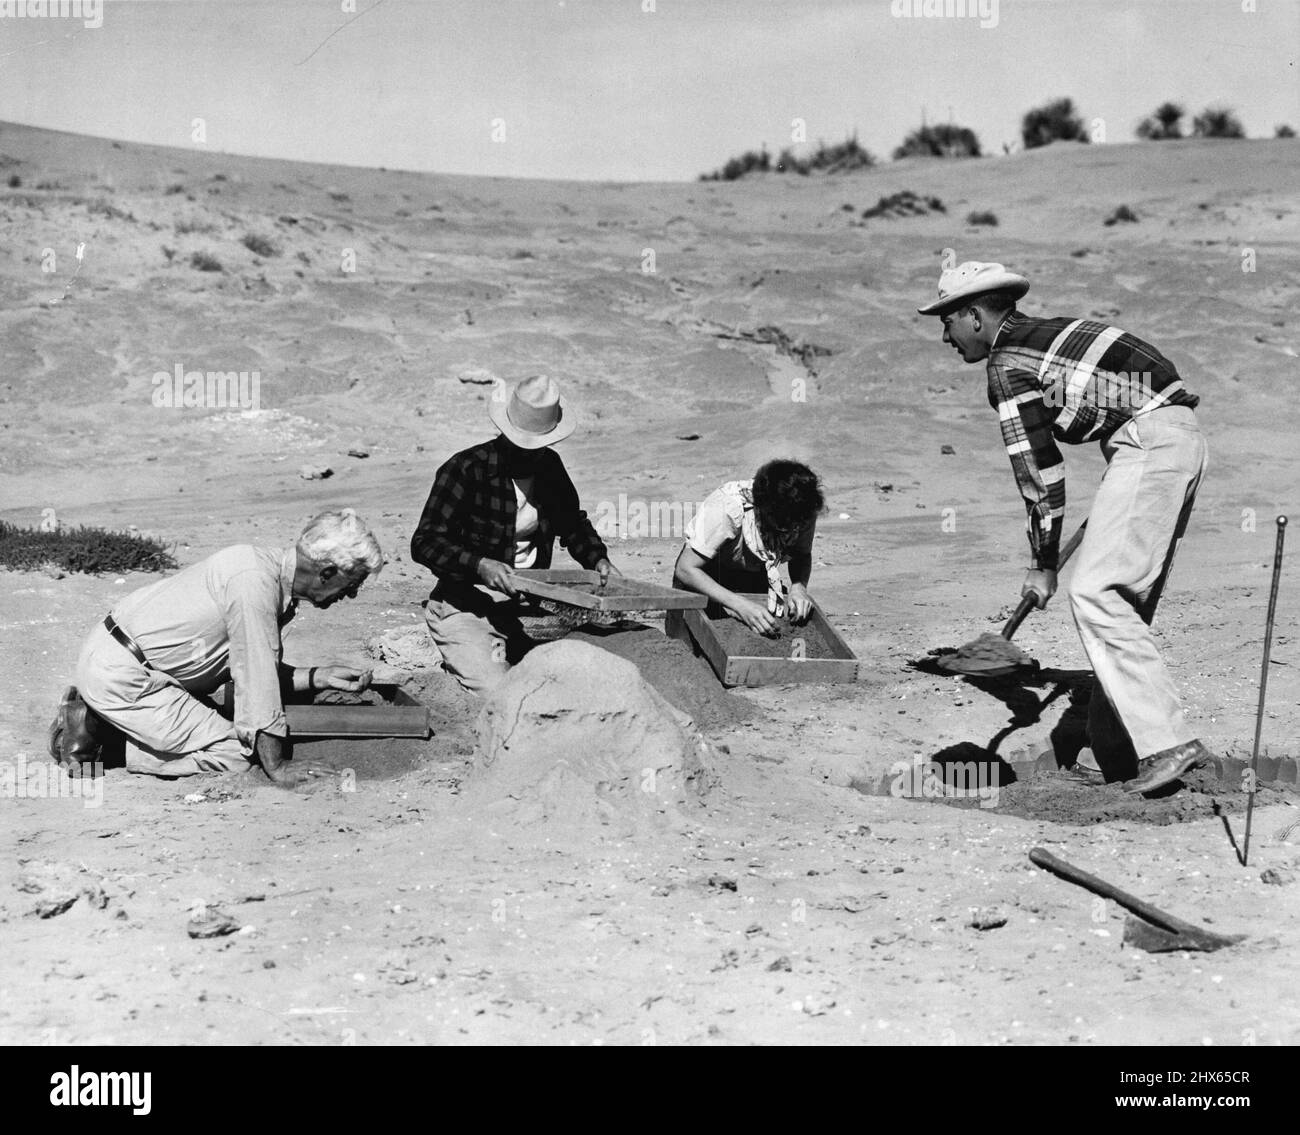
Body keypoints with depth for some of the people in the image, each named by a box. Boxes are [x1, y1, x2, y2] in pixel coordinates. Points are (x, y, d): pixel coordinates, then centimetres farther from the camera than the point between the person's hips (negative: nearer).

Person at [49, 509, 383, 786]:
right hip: (119, 674, -10)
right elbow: (256, 678, -22)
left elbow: (257, 670, 13)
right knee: (233, 755, -7)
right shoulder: (255, 580, -24)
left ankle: (95, 717, 16)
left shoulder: (275, 571, 6)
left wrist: (319, 677, 3)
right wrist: (276, 768, -16)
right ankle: (91, 732, -5)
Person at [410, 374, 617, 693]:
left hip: (521, 607, 6)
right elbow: (425, 542, -18)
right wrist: (479, 565, -33)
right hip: (464, 608, -6)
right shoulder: (465, 469, -15)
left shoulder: (550, 466, 4)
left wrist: (598, 560, 2)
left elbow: (573, 523, 21)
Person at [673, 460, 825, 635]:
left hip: (756, 578, 3)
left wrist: (799, 586, -25)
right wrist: (740, 605, -44)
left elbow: (802, 556, -2)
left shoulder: (804, 515, -24)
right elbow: (685, 569, -33)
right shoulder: (725, 508, -38)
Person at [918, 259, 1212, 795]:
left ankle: (1168, 743, -18)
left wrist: (1043, 564, 3)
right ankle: (1114, 751, 15)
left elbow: (1038, 468, -4)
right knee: (1125, 600, 12)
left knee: (1096, 594, -13)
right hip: (1183, 436, 10)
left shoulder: (1007, 364, -4)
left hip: (1149, 442, -10)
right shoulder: (1050, 333, 23)